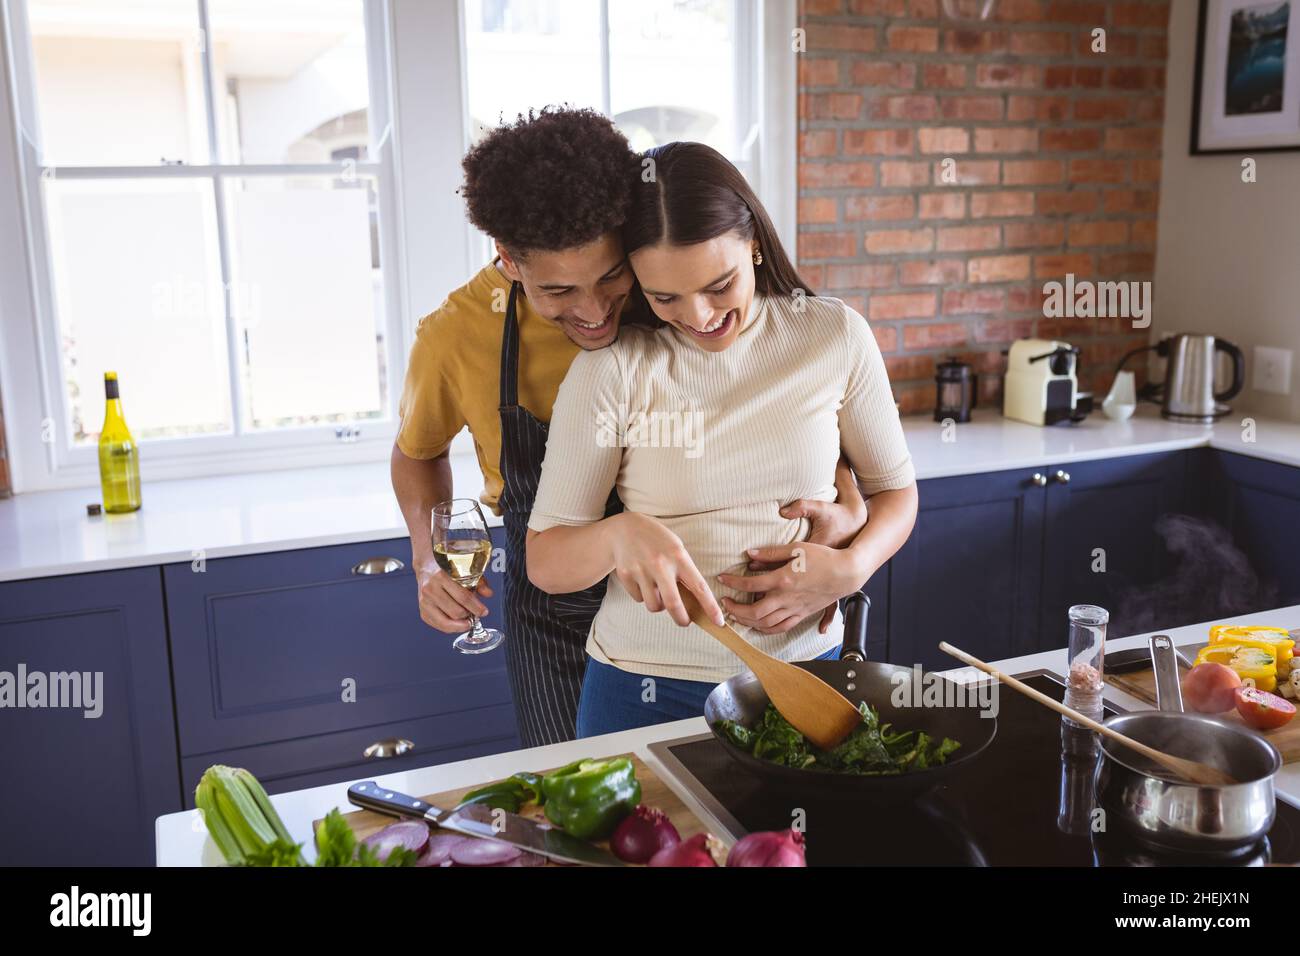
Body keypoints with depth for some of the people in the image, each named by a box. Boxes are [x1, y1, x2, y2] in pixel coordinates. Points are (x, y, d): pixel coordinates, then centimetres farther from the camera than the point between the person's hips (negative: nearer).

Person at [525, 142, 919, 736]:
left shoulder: (834, 336, -5)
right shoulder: (612, 367, -12)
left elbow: (894, 489, 7)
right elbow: (545, 562, -10)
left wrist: (850, 569, -13)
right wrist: (620, 533, -32)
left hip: (806, 666, 2)